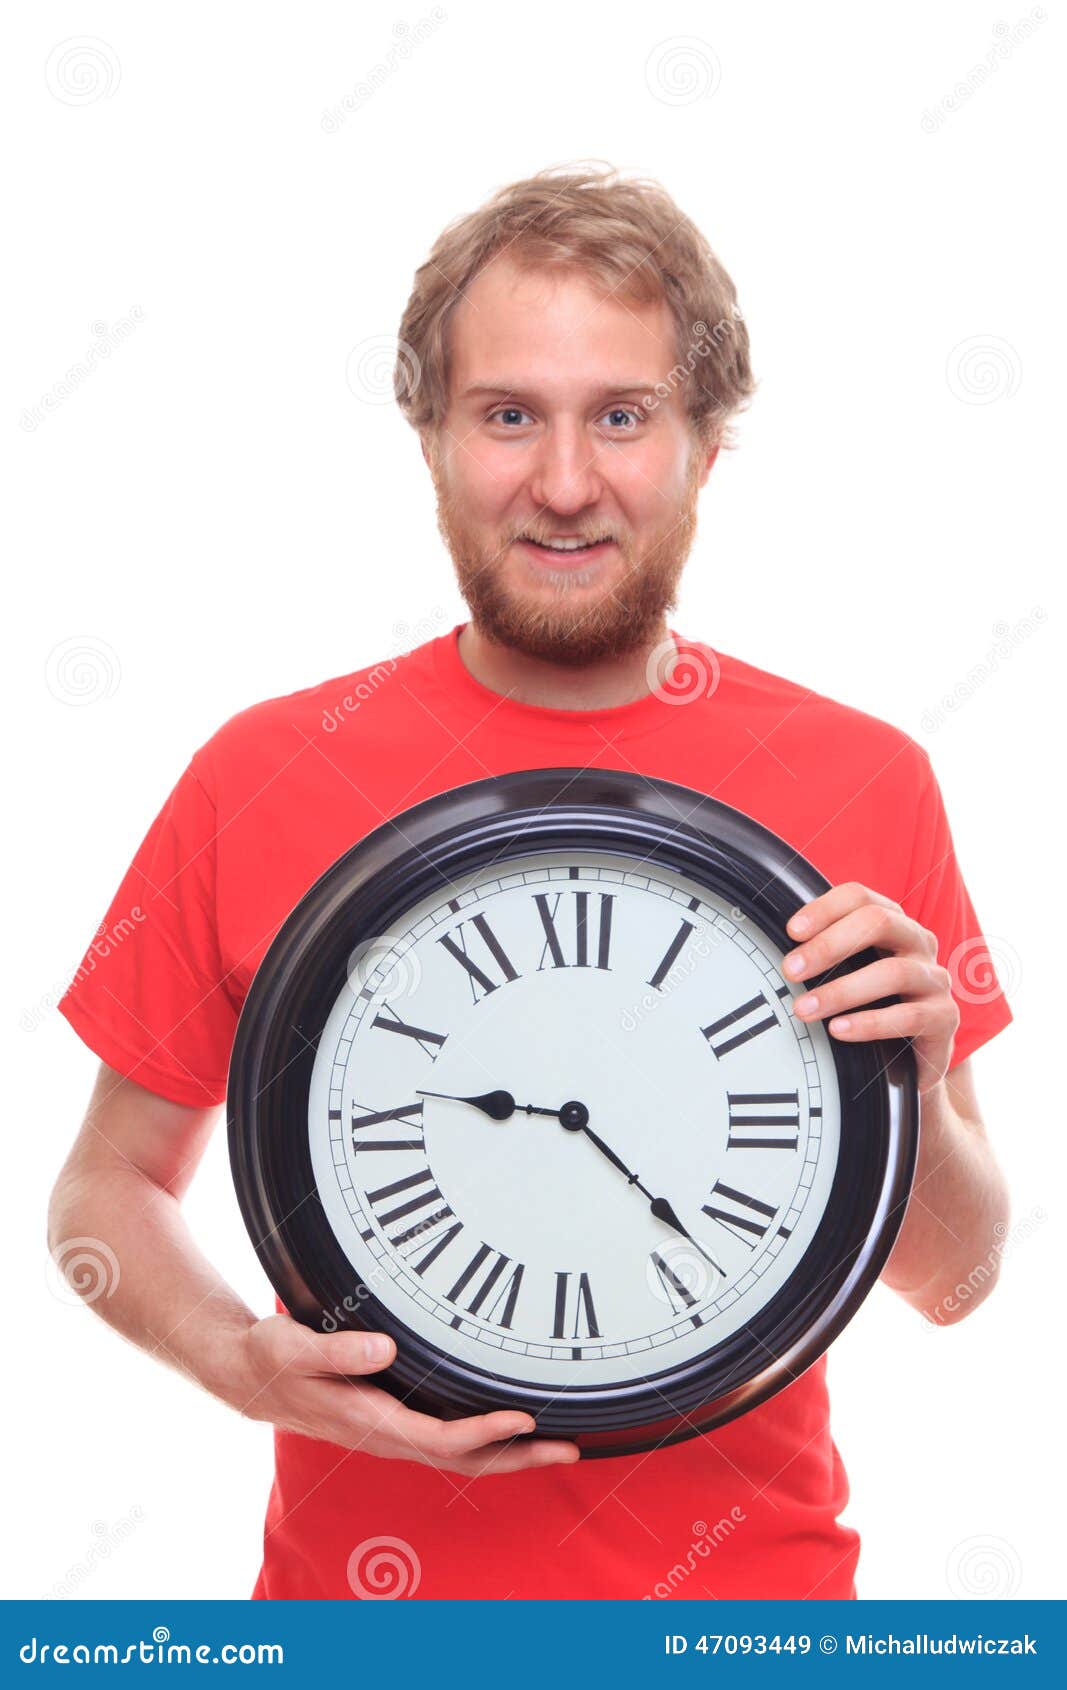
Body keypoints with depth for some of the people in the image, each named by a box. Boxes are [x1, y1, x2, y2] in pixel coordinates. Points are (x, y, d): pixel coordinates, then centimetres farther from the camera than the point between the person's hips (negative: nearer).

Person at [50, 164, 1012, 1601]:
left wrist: (912, 1092, -20)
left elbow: (952, 1281, 0)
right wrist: (243, 1362, -18)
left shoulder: (866, 781, -8)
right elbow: (108, 1188, 0)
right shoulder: (258, 779, -11)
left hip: (748, 1590, 1)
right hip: (365, 1579, 0)